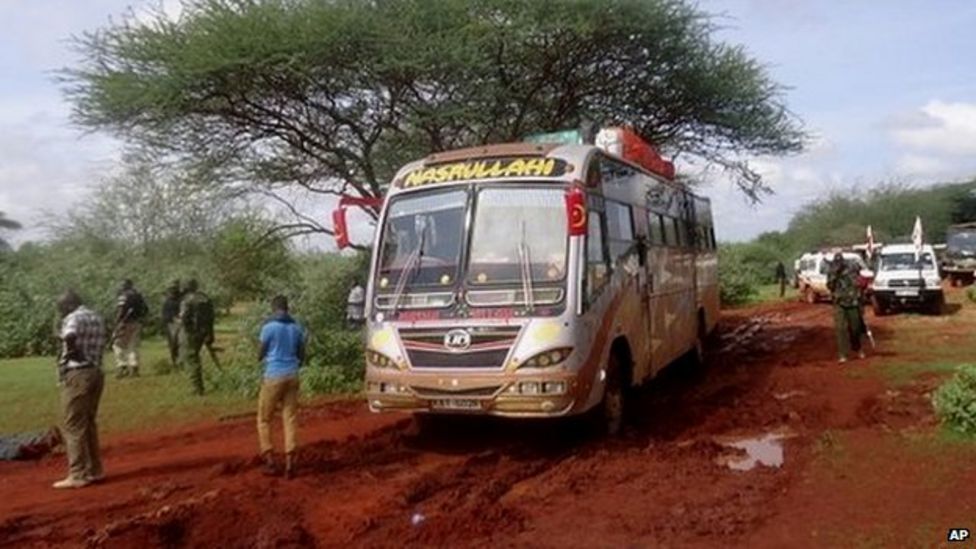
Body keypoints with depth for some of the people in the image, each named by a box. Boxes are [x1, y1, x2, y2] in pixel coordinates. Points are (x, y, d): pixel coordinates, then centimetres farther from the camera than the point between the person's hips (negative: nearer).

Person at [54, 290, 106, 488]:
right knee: (88, 423, 17)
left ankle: (78, 475, -1)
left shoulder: (73, 318, -9)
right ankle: (95, 470, 22)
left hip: (77, 375, -9)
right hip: (95, 372, 9)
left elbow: (70, 336, -29)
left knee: (73, 426, -3)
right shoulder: (96, 318, 18)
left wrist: (70, 350, -12)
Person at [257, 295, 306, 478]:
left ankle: (270, 461, 7)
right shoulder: (297, 327, 5)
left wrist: (261, 357, 22)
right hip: (292, 376, 4)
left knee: (264, 419, 10)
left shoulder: (268, 327, -9)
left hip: (273, 376, -4)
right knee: (290, 419, 6)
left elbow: (261, 354, -1)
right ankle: (289, 463, 3)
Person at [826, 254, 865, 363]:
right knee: (841, 329, -9)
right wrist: (834, 273, -23)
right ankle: (842, 354, -8)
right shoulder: (832, 273, -1)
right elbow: (830, 286, -16)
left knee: (855, 328, 10)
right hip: (839, 305, -1)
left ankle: (857, 348, 35)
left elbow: (858, 285, 8)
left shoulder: (852, 270, 0)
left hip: (853, 304, 1)